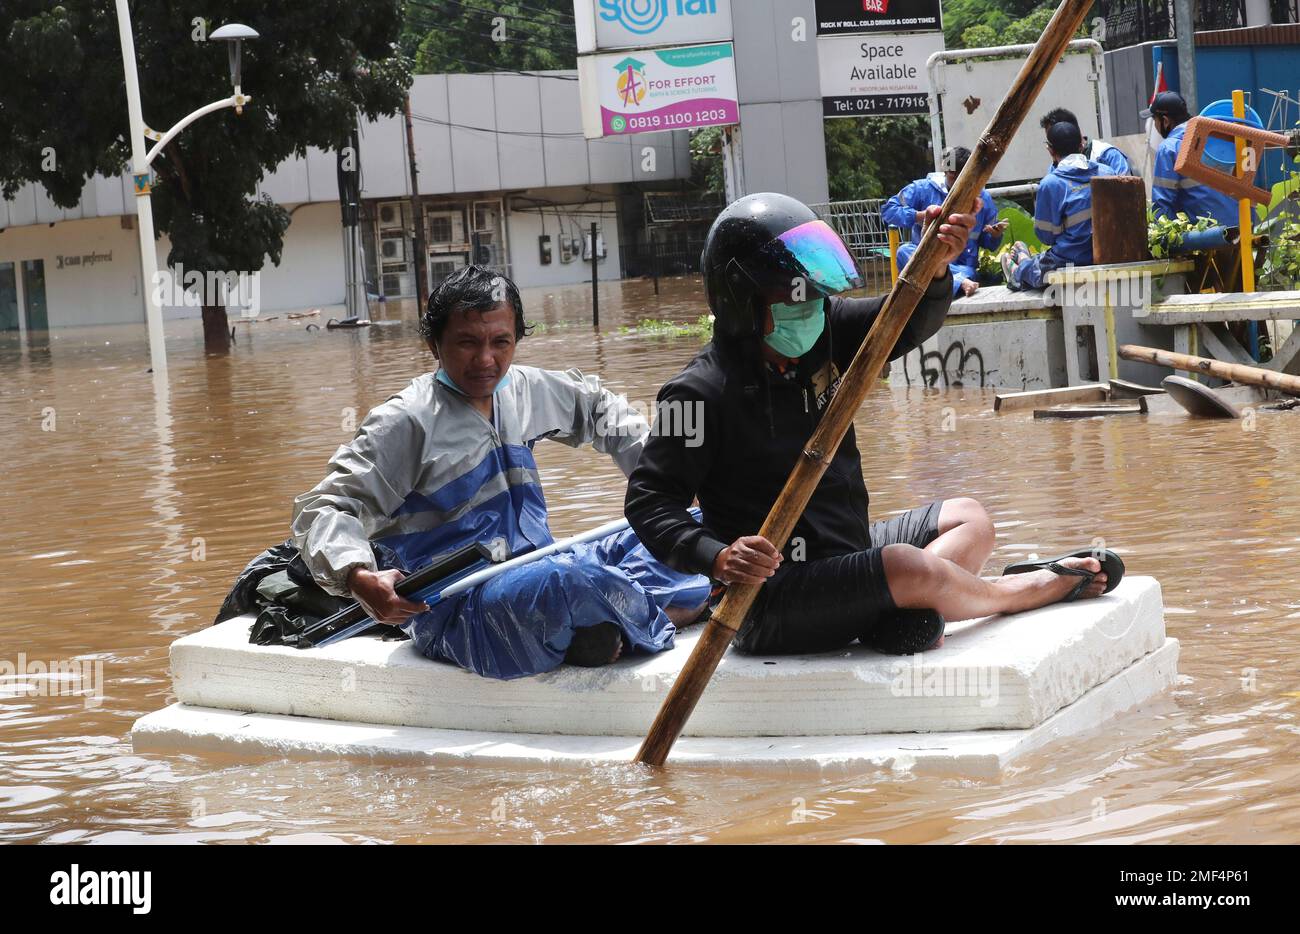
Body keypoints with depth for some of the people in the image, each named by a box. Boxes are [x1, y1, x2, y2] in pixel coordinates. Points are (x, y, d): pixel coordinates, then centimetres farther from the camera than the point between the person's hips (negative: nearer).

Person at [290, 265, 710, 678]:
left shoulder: (524, 389, 10)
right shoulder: (406, 422, -13)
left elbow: (596, 404, 31)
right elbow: (325, 508, -18)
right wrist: (359, 579, -37)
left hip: (541, 569, 9)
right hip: (459, 611, -8)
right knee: (577, 577, -37)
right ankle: (658, 619, -6)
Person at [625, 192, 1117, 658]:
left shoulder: (825, 332, 3)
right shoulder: (703, 392, -18)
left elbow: (905, 323, -3)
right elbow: (649, 501, -19)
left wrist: (935, 267, -24)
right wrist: (717, 557, -35)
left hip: (844, 551, 9)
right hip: (768, 601, -9)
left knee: (967, 518, 13)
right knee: (908, 568, -27)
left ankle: (905, 616, -17)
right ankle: (1030, 589, 4)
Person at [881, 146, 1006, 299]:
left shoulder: (983, 199, 9)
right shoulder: (924, 189, 2)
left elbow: (988, 244, 15)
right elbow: (888, 210, -3)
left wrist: (995, 236, -9)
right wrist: (920, 216, -16)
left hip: (963, 266, 0)